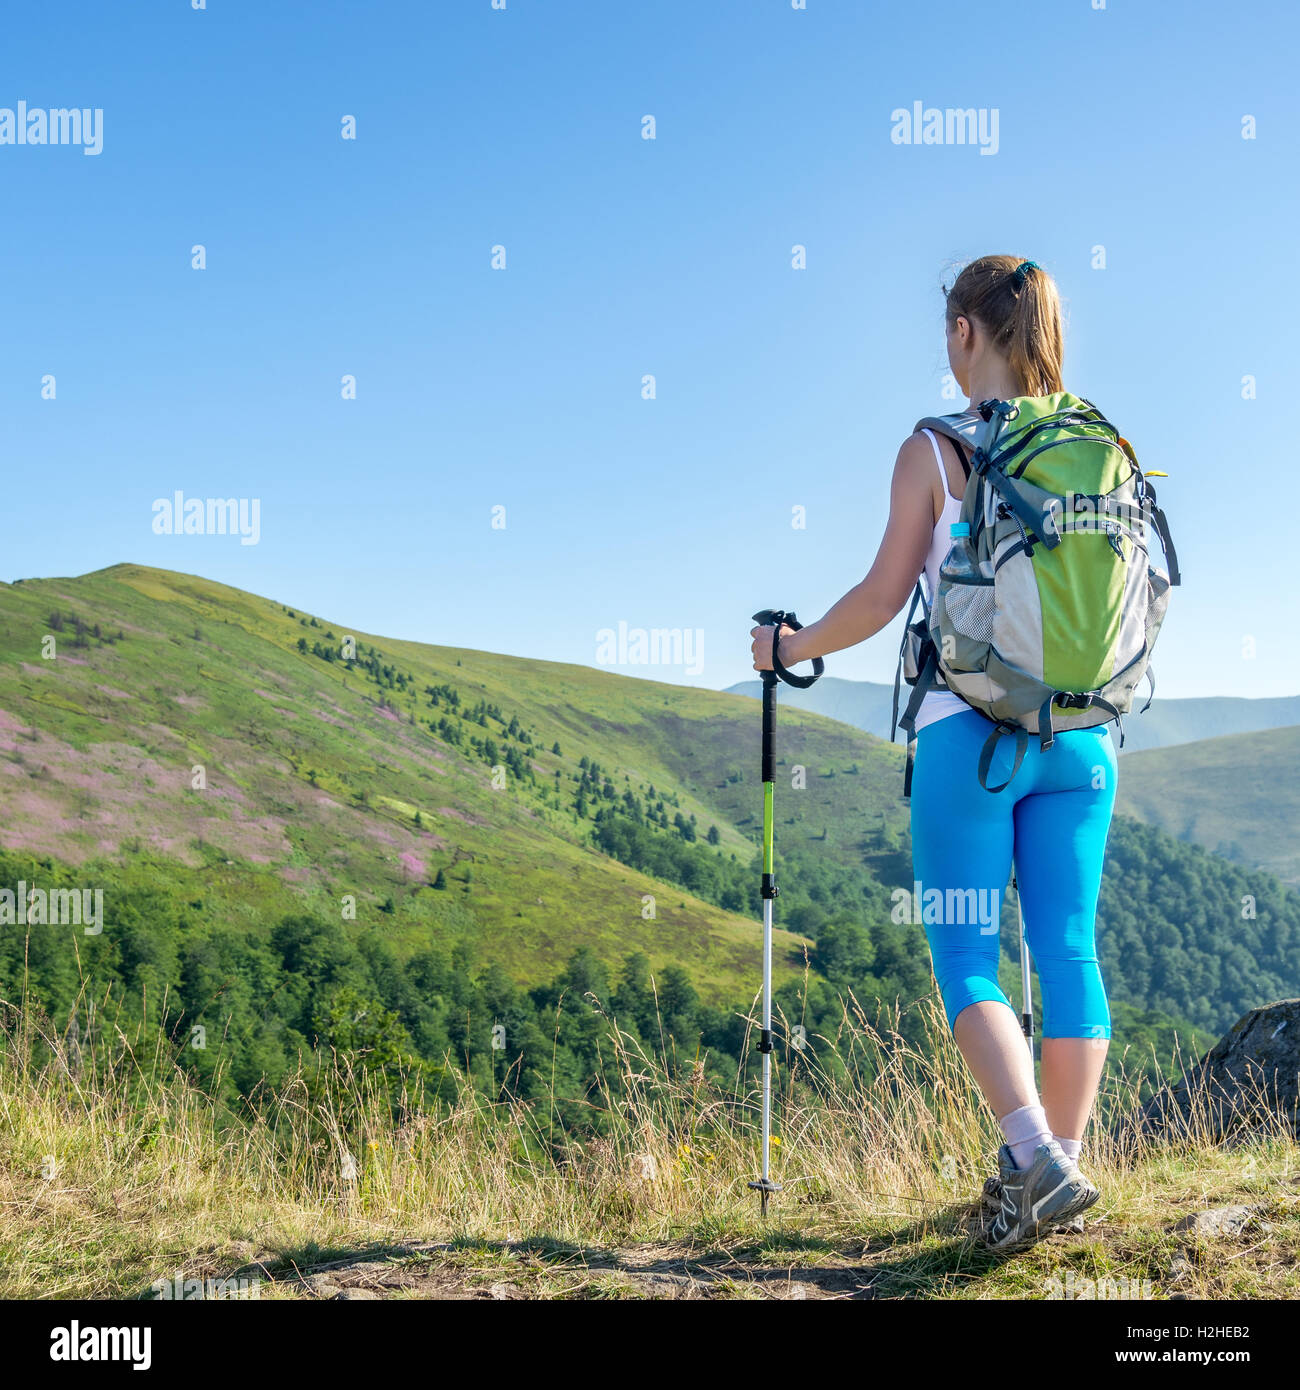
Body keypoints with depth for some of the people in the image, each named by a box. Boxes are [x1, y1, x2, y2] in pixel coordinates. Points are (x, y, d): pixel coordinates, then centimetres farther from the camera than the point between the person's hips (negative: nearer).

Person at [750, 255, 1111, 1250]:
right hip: (1081, 730, 5)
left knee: (966, 960, 2)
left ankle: (1038, 1159, -11)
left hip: (970, 729, -4)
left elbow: (884, 594, -5)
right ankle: (1060, 1166, 13)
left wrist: (794, 646, 11)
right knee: (1069, 952, 7)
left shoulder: (934, 451, -5)